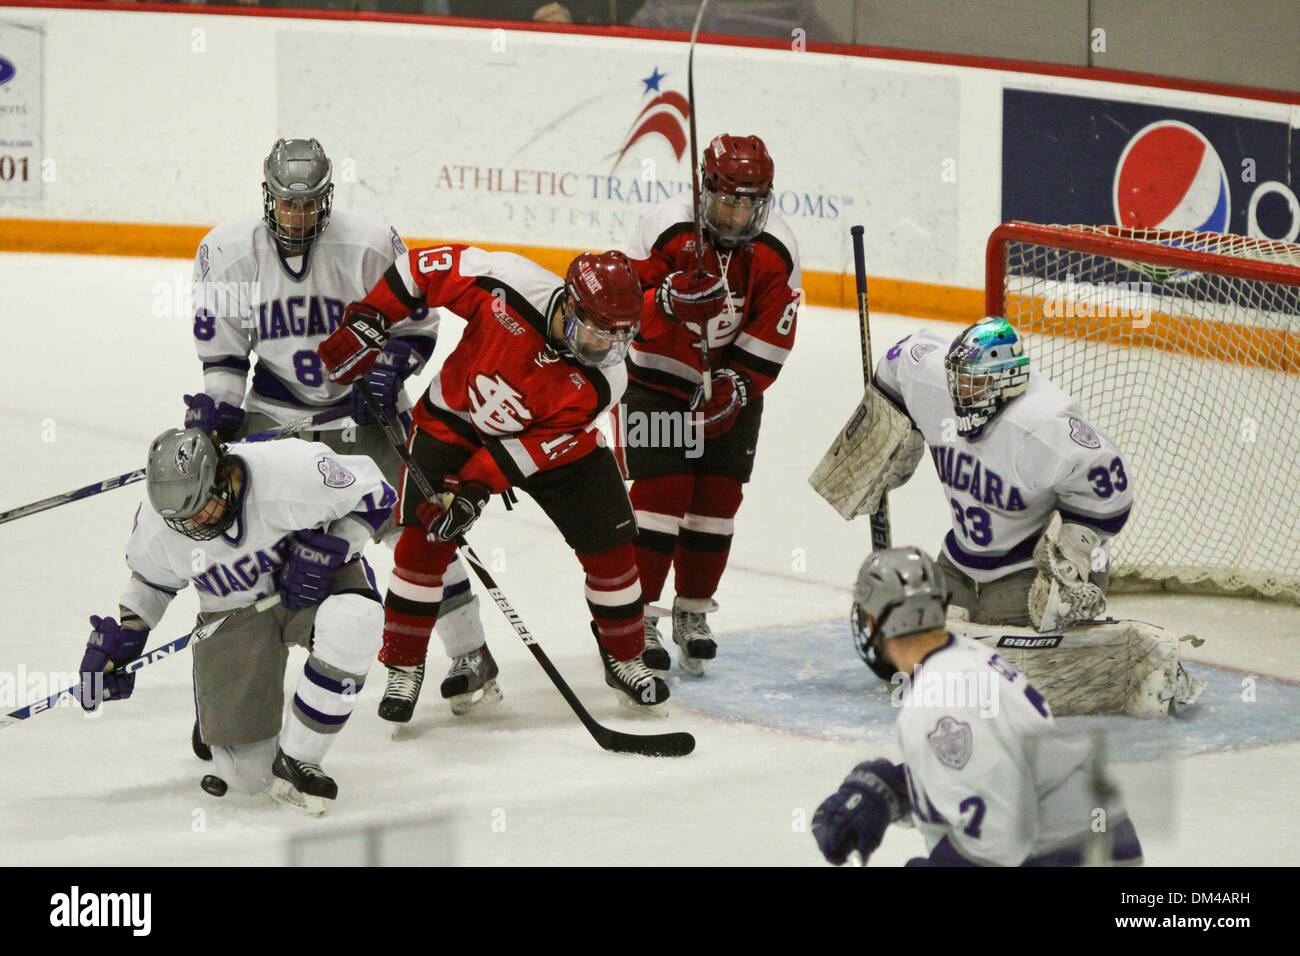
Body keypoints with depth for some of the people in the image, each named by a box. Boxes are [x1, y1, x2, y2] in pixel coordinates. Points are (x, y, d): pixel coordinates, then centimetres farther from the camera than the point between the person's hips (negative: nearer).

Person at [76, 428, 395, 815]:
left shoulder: (294, 471, -31)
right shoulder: (155, 528, -18)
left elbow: (373, 494, -15)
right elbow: (151, 579, 5)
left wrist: (328, 547, -25)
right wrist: (125, 635, -3)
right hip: (234, 611, 2)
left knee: (353, 619, -41)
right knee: (246, 773, -9)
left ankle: (295, 760, -24)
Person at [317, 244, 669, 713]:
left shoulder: (601, 382, -27)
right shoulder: (509, 283, -32)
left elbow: (541, 445, -26)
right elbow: (427, 265, -20)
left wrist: (476, 488, -33)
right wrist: (366, 322, -23)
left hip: (551, 438, 1)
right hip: (456, 421, -1)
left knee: (609, 545, -3)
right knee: (424, 542, -12)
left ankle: (624, 658, 18)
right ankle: (402, 665, 3)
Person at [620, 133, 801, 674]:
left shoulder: (777, 250, -11)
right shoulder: (666, 229, -20)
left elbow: (771, 339, -8)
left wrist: (733, 389, -19)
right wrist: (672, 297, -39)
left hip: (732, 384, 4)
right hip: (656, 380, -4)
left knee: (719, 496, 4)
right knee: (662, 489, -10)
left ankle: (693, 611, 19)